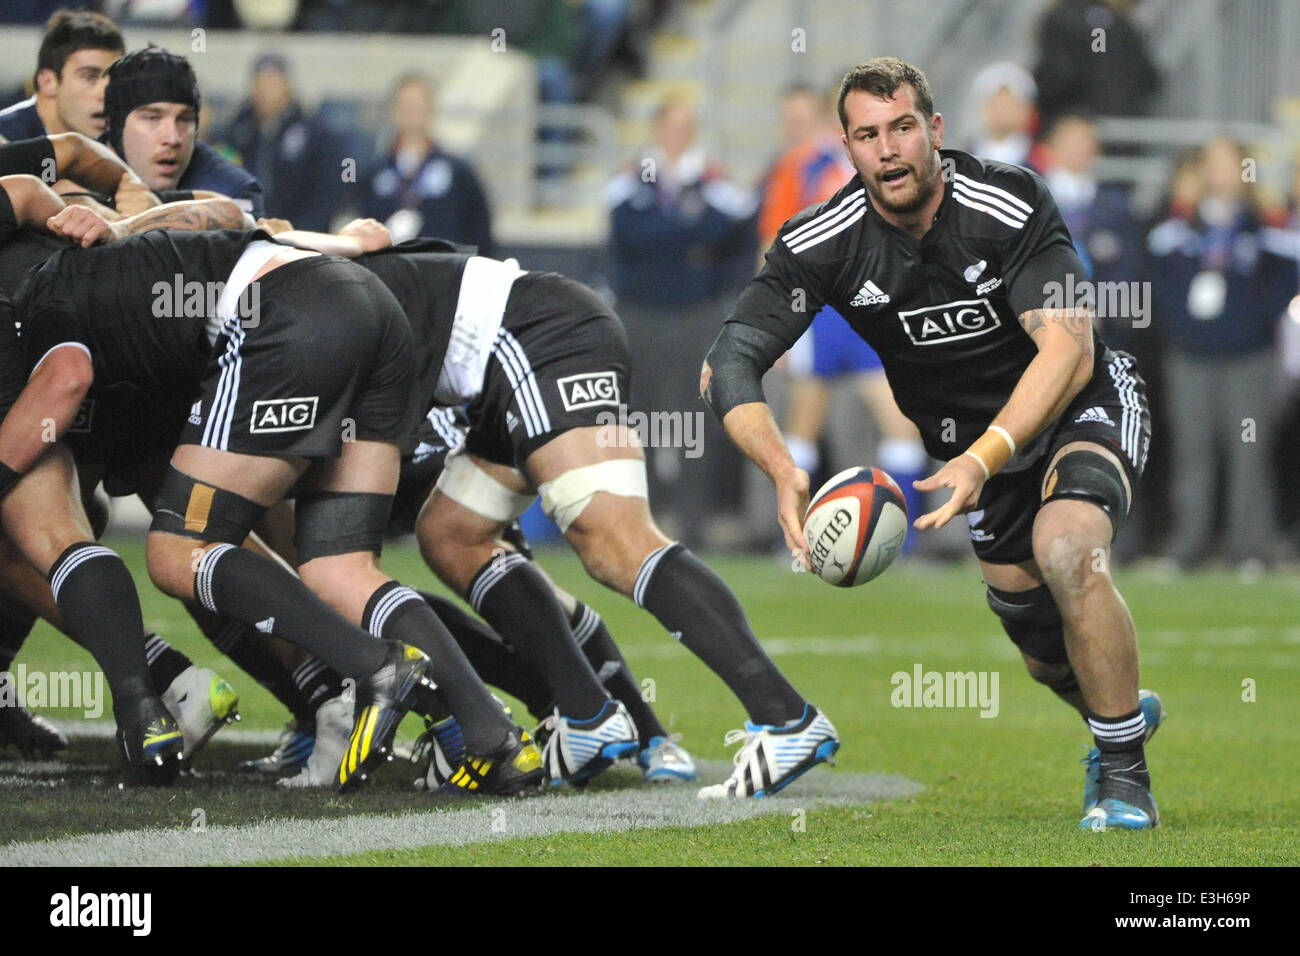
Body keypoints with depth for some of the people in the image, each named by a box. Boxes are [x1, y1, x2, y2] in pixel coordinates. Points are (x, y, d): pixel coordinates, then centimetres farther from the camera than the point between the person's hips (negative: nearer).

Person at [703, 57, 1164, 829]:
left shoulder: (1010, 205, -27)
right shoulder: (823, 243, -17)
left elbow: (1068, 351, -33)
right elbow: (728, 366, -19)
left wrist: (983, 461, -45)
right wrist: (784, 472, -38)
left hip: (1086, 409, -5)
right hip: (973, 437, 5)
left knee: (1065, 550, -34)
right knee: (1045, 654, 9)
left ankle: (1125, 773, -17)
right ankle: (1123, 711, 47)